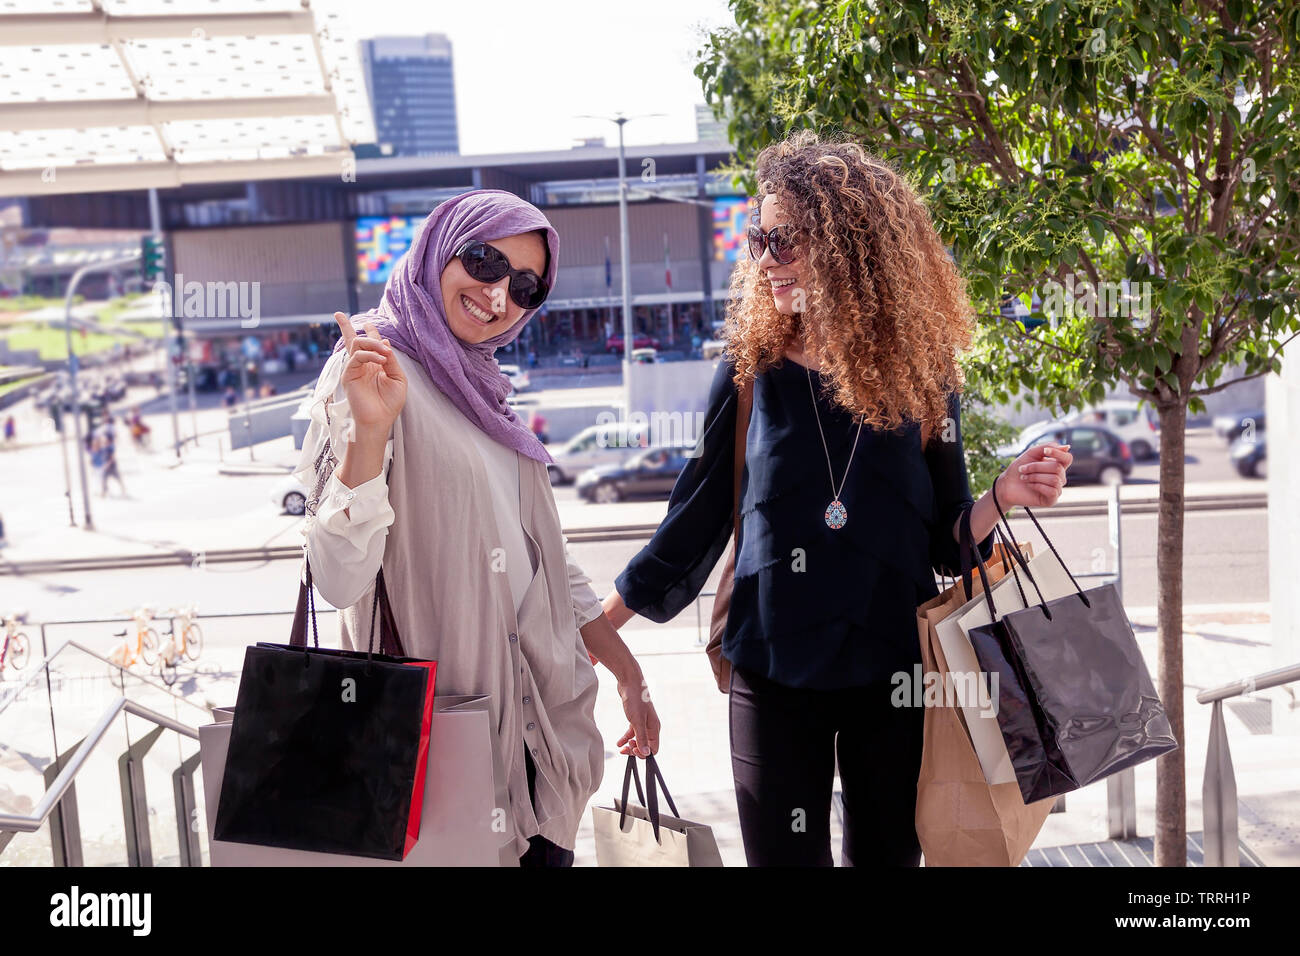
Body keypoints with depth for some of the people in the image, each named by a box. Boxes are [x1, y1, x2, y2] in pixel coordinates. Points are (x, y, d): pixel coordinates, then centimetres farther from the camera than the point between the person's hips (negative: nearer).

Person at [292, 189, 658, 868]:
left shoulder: (482, 389, 11)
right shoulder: (373, 370, -12)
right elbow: (339, 582, -23)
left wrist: (626, 670, 18)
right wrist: (369, 429, -34)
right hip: (447, 727, -7)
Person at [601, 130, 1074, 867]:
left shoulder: (921, 376, -2)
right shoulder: (752, 371, -3)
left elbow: (946, 541, 4)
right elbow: (696, 516, 2)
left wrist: (1004, 497, -16)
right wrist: (594, 626, 2)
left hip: (894, 673, 1)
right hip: (773, 674, 0)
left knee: (888, 852, 13)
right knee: (784, 855, 7)